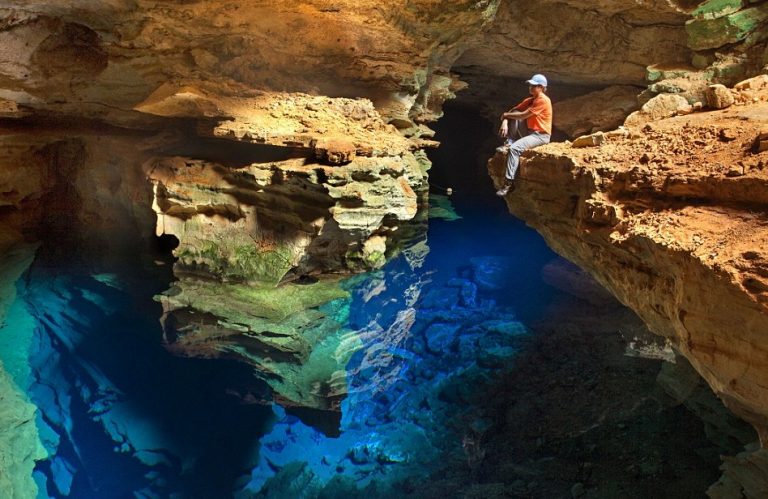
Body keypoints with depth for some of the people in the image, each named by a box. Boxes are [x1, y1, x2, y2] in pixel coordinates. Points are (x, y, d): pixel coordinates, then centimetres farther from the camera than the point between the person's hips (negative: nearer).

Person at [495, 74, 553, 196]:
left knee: (514, 148, -29)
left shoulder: (543, 100, -17)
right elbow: (513, 111, 6)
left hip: (541, 135, -9)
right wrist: (505, 122, -14)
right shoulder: (529, 100, 10)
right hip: (530, 132, 9)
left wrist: (506, 115, -9)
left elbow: (523, 115, -21)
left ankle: (509, 182, -28)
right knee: (514, 116, -2)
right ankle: (508, 143, -7)